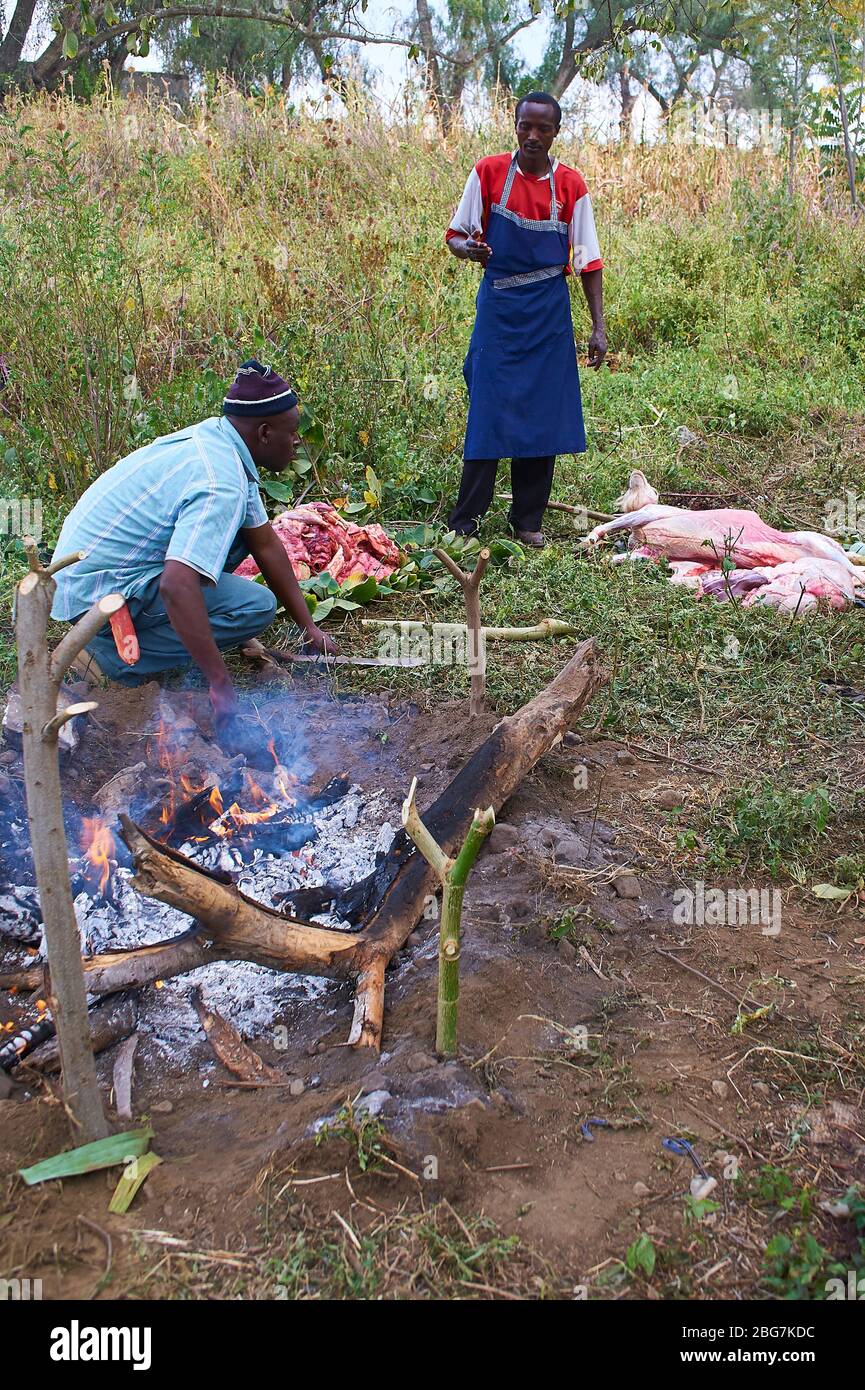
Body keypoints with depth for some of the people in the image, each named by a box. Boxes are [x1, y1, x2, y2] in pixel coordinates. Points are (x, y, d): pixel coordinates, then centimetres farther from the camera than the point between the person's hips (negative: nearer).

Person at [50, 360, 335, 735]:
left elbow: (266, 544, 11)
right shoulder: (222, 485, -26)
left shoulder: (215, 437, 5)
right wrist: (220, 683, -32)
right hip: (101, 590, -9)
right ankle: (115, 657, -9)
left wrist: (309, 626, 13)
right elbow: (177, 587, -38)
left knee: (239, 530, 11)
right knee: (257, 606, -16)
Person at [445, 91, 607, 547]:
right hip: (498, 306, -1)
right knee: (487, 412, -5)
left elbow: (589, 260, 2)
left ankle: (528, 520, 14)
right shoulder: (488, 173, -1)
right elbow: (456, 235, 4)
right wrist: (466, 247, -21)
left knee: (544, 415, 3)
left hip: (549, 312, 2)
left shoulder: (570, 185, 1)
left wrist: (598, 327, -4)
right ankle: (464, 523, 2)